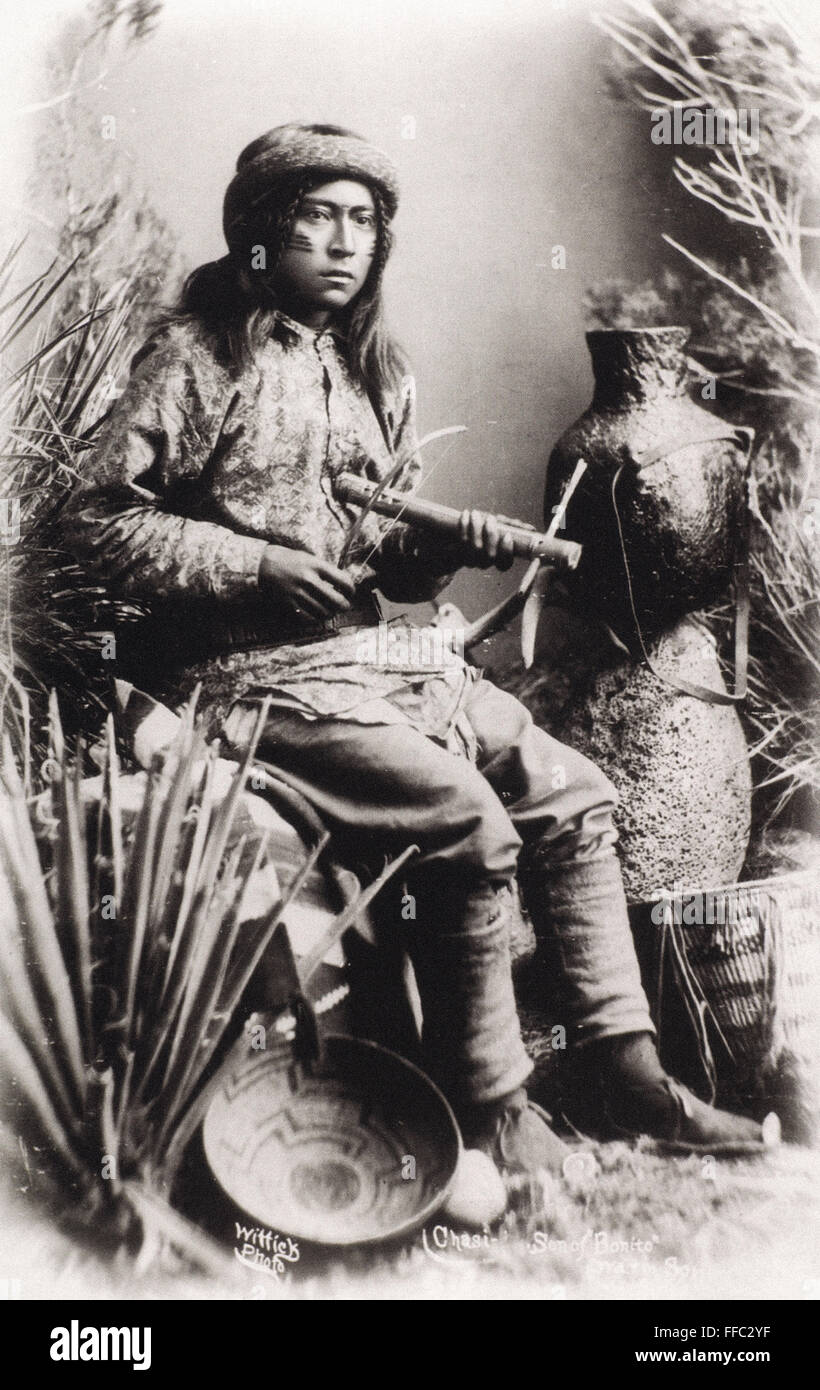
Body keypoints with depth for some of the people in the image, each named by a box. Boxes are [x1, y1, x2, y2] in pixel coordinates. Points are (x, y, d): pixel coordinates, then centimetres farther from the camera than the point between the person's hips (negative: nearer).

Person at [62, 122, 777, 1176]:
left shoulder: (375, 373, 17)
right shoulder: (198, 353, -3)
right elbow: (100, 518, -8)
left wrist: (442, 545, -5)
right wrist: (257, 566, -16)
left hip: (380, 650, 8)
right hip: (255, 671, -7)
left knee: (570, 792, -3)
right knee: (468, 826, -24)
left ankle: (629, 1077, 5)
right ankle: (489, 1109, -4)